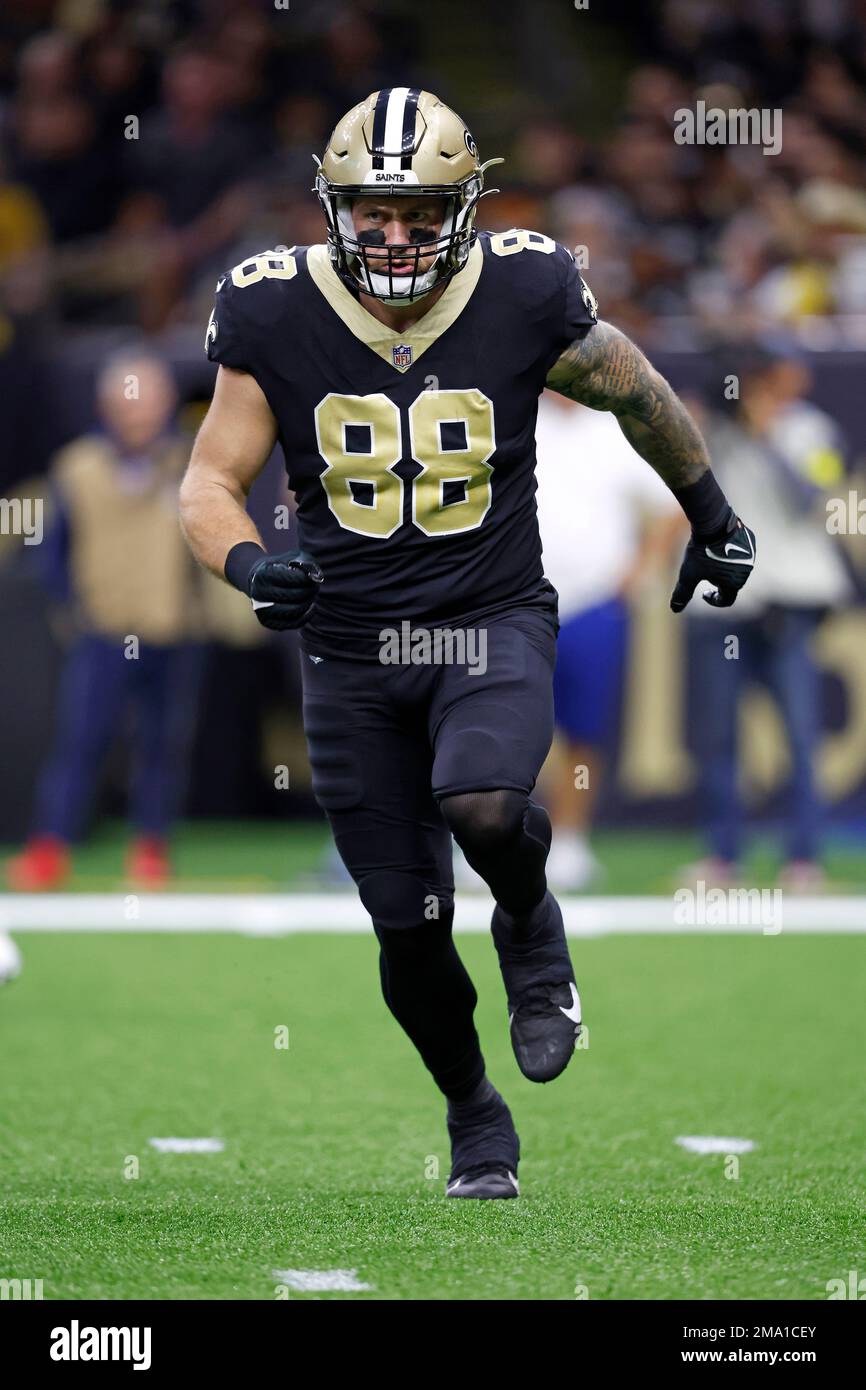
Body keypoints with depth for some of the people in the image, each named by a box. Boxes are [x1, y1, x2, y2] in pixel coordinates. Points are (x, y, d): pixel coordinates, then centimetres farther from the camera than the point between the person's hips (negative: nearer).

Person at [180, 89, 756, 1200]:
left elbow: (638, 394, 10)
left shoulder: (524, 296, -9)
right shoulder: (275, 316, -8)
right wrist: (250, 565, -26)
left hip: (493, 622, -1)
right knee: (409, 929, 4)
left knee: (483, 808, -32)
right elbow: (210, 487, -4)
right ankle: (475, 1120, 31)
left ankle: (530, 929, 5)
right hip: (348, 648, 2)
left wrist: (710, 514, 23)